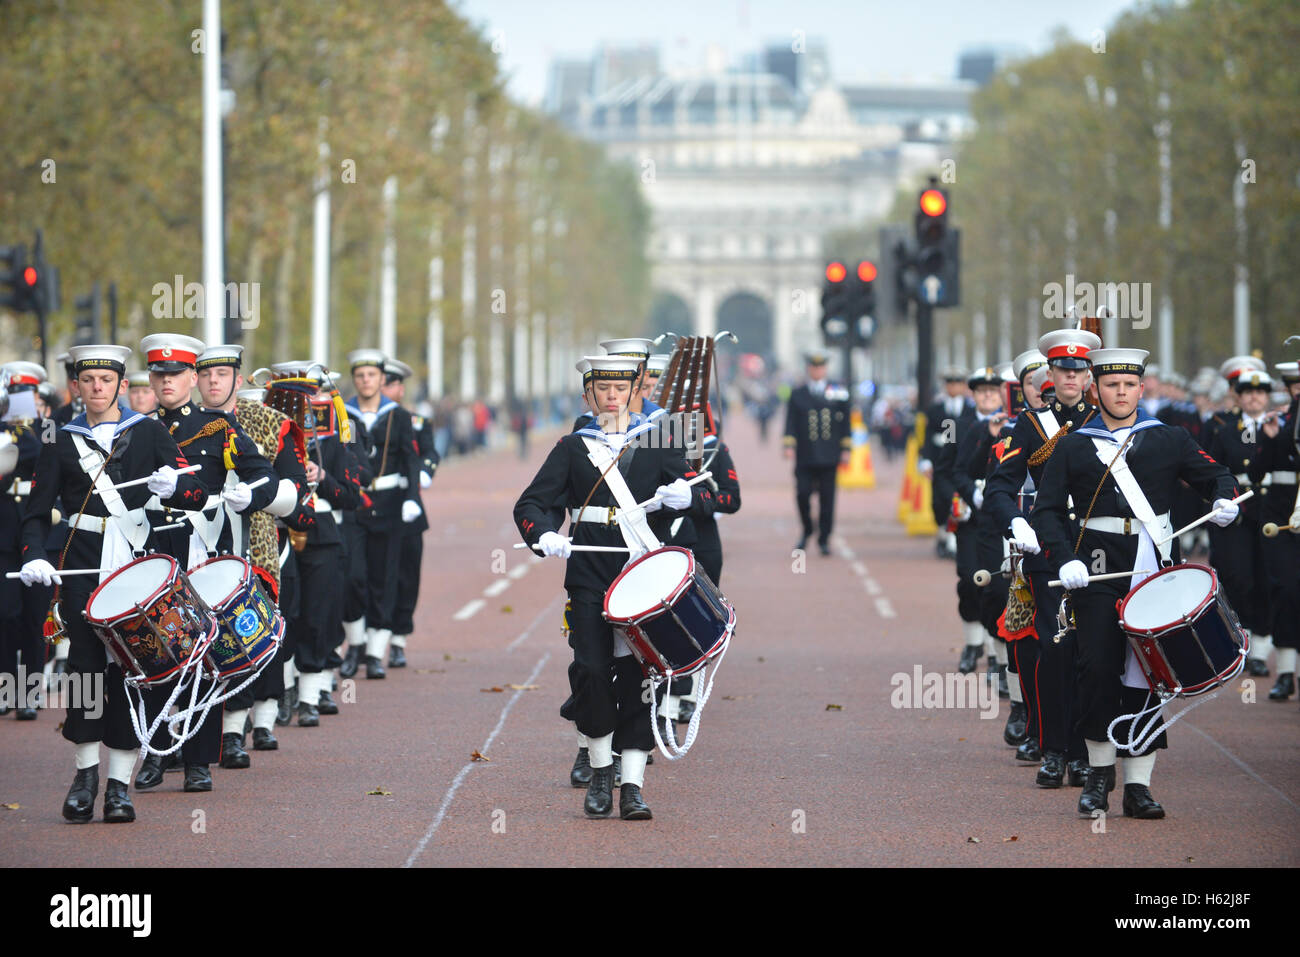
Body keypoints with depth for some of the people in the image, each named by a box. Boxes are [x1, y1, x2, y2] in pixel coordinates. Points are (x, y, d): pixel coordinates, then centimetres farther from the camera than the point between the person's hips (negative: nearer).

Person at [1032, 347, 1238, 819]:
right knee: (1098, 668, -9)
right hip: (1097, 567, -1)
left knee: (1146, 674, 0)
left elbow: (1215, 475, 15)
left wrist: (1225, 501, -8)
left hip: (1155, 567, 1)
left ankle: (1138, 785, 5)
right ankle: (1100, 771, 10)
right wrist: (1065, 560, -13)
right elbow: (1047, 510, 3)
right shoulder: (1073, 446, 7)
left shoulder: (1169, 440, 10)